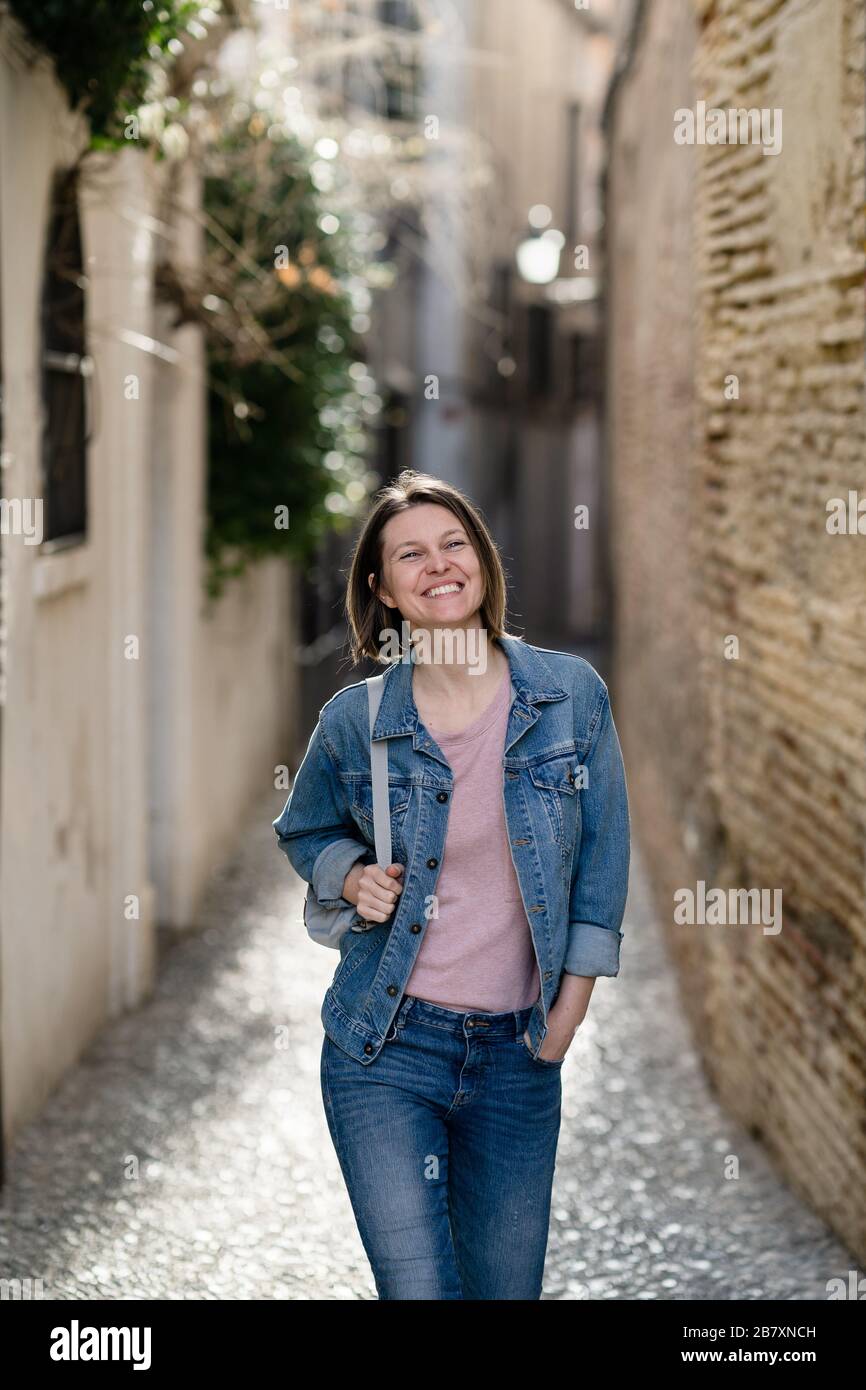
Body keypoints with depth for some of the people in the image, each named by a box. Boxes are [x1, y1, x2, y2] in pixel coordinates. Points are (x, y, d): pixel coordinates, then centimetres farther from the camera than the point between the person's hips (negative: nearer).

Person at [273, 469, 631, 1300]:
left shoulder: (572, 693, -2)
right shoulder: (355, 721, -3)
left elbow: (602, 849, 5)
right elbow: (303, 833, 15)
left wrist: (572, 1005, 2)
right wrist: (352, 877, -6)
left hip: (517, 1053, 2)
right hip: (386, 1048, -2)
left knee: (507, 1289, 12)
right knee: (417, 1288, -10)